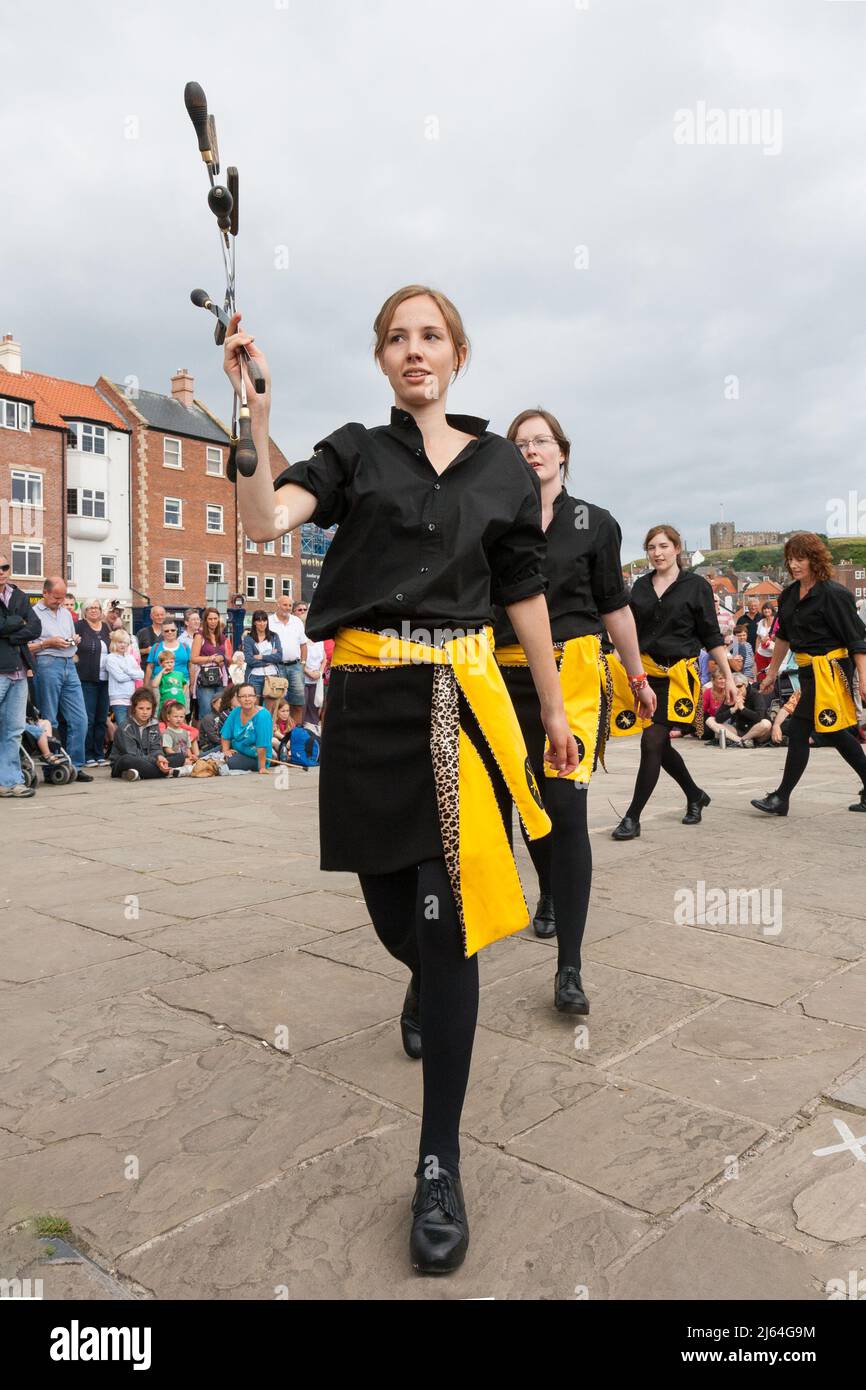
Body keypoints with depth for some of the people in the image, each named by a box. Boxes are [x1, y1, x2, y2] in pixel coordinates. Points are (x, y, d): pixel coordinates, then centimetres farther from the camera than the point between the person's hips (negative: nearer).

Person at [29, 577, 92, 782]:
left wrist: (75, 640, 8)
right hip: (47, 665, -6)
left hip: (69, 665, 6)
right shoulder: (34, 613, -1)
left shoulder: (66, 613, 19)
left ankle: (75, 766, 8)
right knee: (49, 721, -1)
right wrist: (47, 643, -12)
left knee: (79, 719, 1)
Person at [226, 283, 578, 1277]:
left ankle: (440, 1166, 4)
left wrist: (555, 710, 13)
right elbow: (265, 522, -11)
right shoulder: (354, 451, 6)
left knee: (445, 918, -6)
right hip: (367, 697, 1)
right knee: (391, 906, 10)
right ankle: (431, 983, 50)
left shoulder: (503, 468, 9)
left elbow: (525, 595, 12)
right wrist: (255, 413, -25)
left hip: (461, 701, 0)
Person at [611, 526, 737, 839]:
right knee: (660, 745, 10)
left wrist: (728, 676, -3)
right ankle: (695, 796, 35)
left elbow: (712, 636, 0)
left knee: (652, 742, -11)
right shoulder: (640, 586, 10)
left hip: (679, 674, -5)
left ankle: (633, 817, -3)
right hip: (646, 672, 5)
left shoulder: (696, 585, -2)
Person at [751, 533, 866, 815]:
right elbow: (784, 636, 21)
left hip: (829, 669, -8)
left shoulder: (834, 594, -14)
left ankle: (781, 799, 0)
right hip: (809, 671, 8)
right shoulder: (789, 595, 9)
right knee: (834, 733, 13)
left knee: (798, 730, -8)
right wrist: (772, 672, 24)